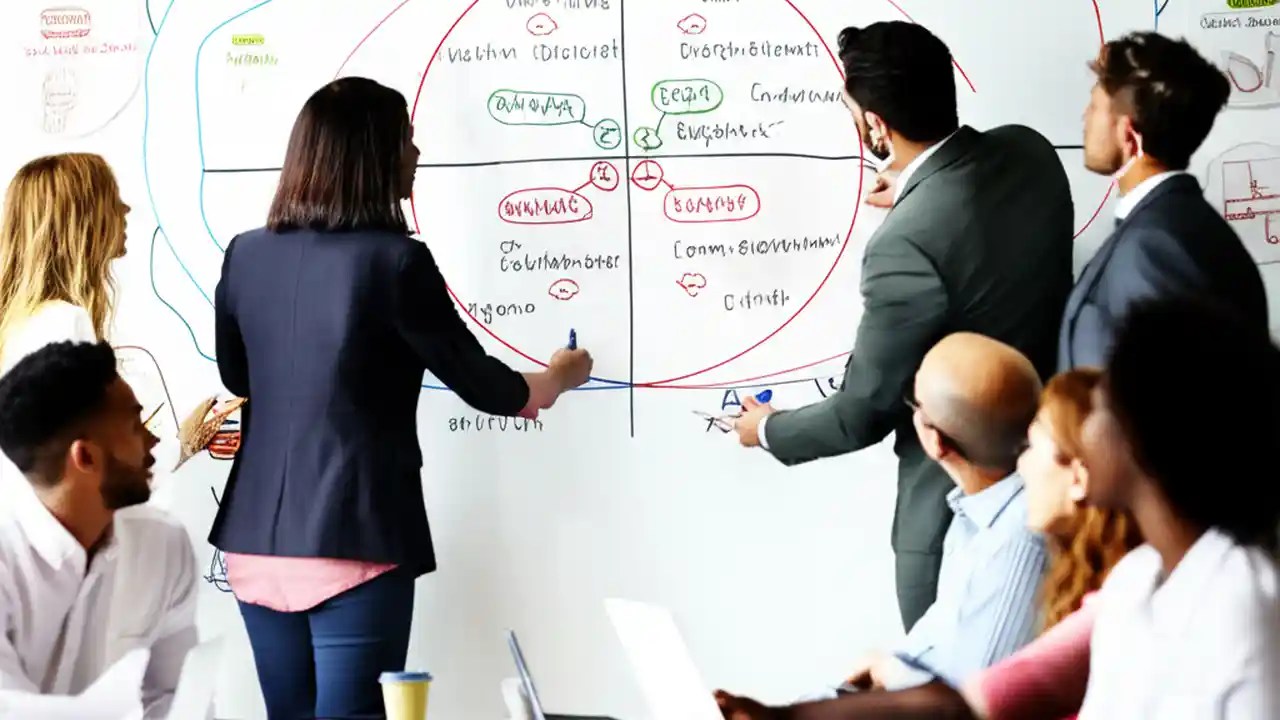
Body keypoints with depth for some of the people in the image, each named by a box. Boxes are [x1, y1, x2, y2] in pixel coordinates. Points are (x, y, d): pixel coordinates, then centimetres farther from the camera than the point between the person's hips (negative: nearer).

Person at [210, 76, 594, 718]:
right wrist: (556, 380, 19)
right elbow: (479, 384, -1)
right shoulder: (394, 260, -12)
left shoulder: (245, 255, 4)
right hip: (352, 539, -6)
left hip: (259, 537, 6)